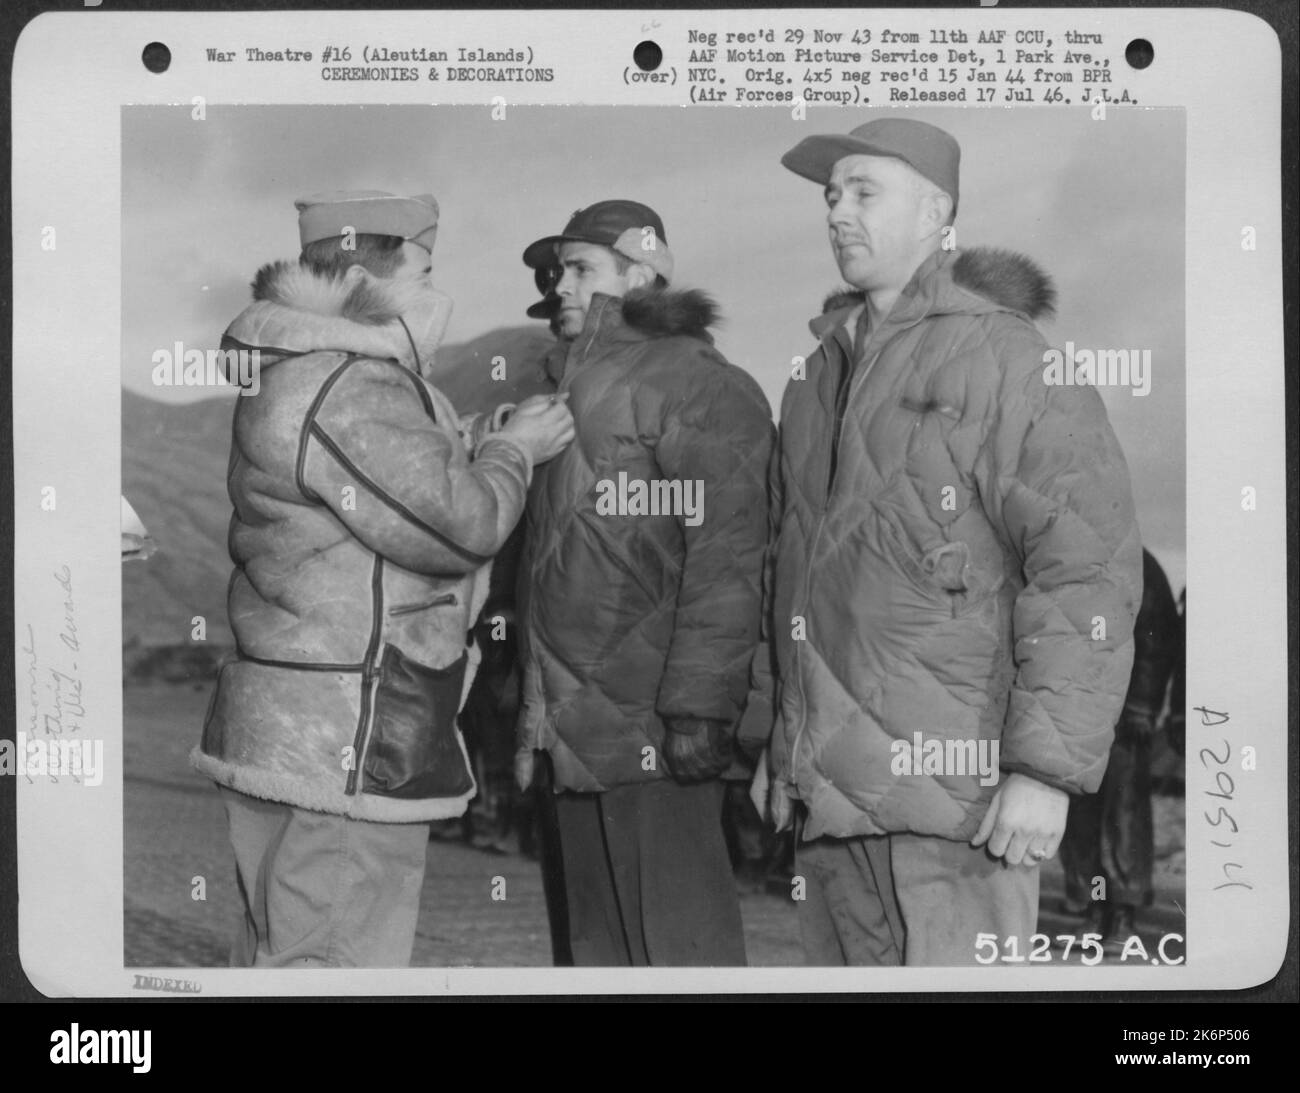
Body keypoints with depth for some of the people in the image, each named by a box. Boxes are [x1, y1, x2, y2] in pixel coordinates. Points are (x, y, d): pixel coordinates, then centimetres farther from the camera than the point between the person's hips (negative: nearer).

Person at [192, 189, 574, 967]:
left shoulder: (307, 370, 15)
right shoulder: (344, 392, -19)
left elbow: (421, 470, 19)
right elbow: (460, 524, -20)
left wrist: (497, 432, 6)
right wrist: (515, 451, -3)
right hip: (347, 743, -11)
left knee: (279, 945, 20)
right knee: (338, 955, -3)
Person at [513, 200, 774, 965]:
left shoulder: (698, 386, -10)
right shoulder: (574, 388, 19)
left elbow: (727, 555, -18)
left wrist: (699, 703, -23)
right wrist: (537, 709, 22)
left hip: (650, 725, -9)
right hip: (575, 726, 9)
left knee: (678, 936, -3)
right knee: (599, 940, 17)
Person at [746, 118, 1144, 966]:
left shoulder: (1007, 358, -7)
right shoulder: (821, 371, 18)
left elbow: (1089, 570, -15)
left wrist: (1049, 767, -19)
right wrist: (772, 737, 19)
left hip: (952, 794, -7)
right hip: (828, 790, 7)